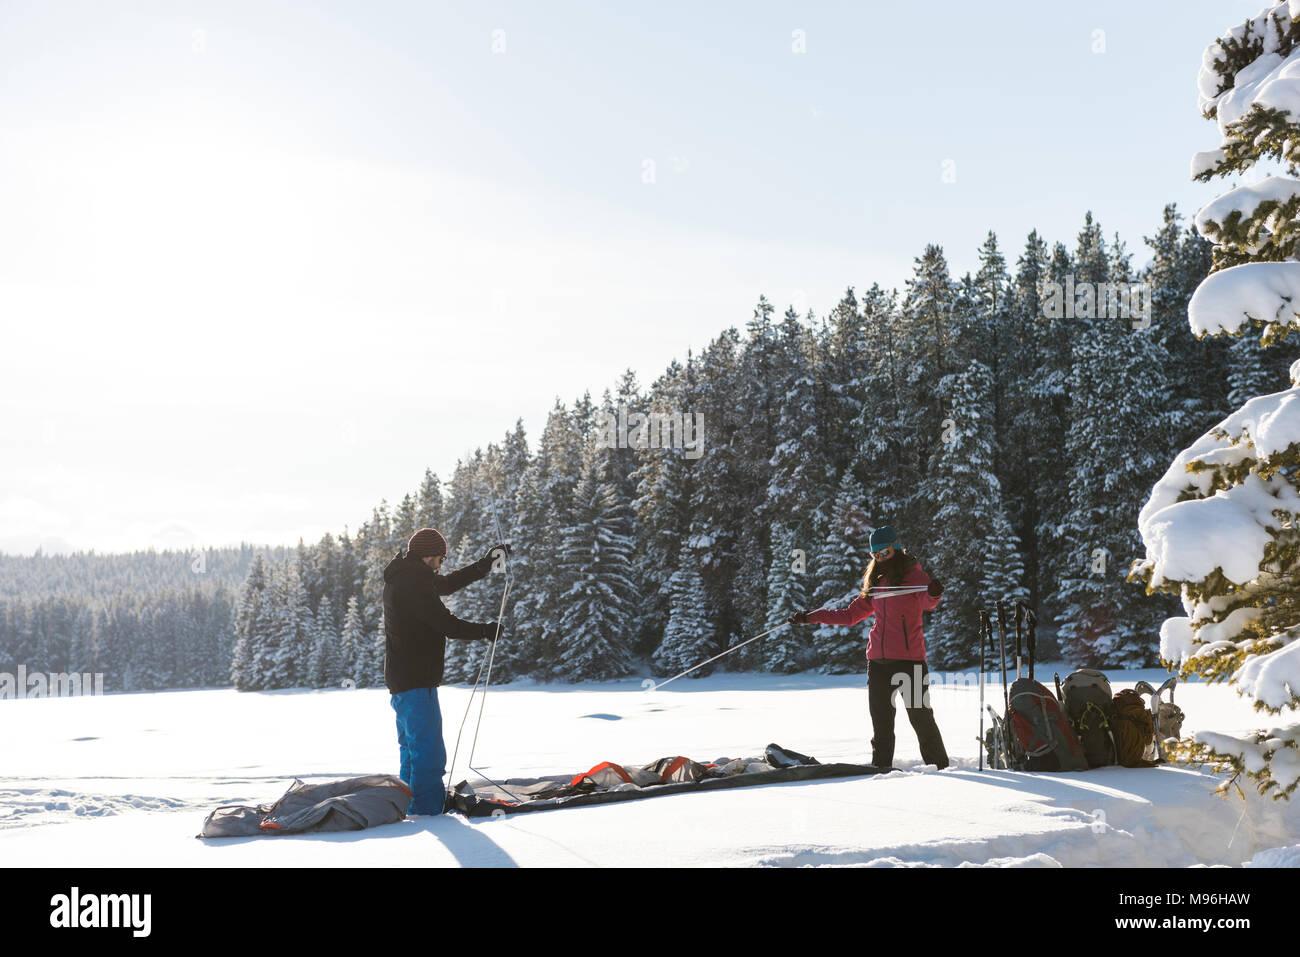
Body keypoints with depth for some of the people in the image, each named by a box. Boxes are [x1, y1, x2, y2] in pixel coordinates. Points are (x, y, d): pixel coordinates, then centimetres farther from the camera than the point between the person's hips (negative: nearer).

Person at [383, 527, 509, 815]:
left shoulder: (402, 577, 15)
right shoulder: (414, 581, -16)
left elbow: (448, 583, 25)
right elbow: (446, 624, -18)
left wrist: (486, 563, 23)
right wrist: (484, 630, -3)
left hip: (400, 679, 11)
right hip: (415, 680, -11)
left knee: (412, 749, 19)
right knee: (429, 751, -10)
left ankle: (410, 807, 27)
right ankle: (428, 809, -11)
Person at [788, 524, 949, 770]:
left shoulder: (913, 576, 0)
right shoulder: (877, 583, 19)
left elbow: (927, 602, -20)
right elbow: (851, 614, 26)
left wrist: (934, 594, -45)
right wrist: (810, 618, 23)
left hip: (909, 658, -6)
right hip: (878, 660, 6)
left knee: (921, 718, -6)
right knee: (881, 723, 5)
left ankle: (940, 769, 3)